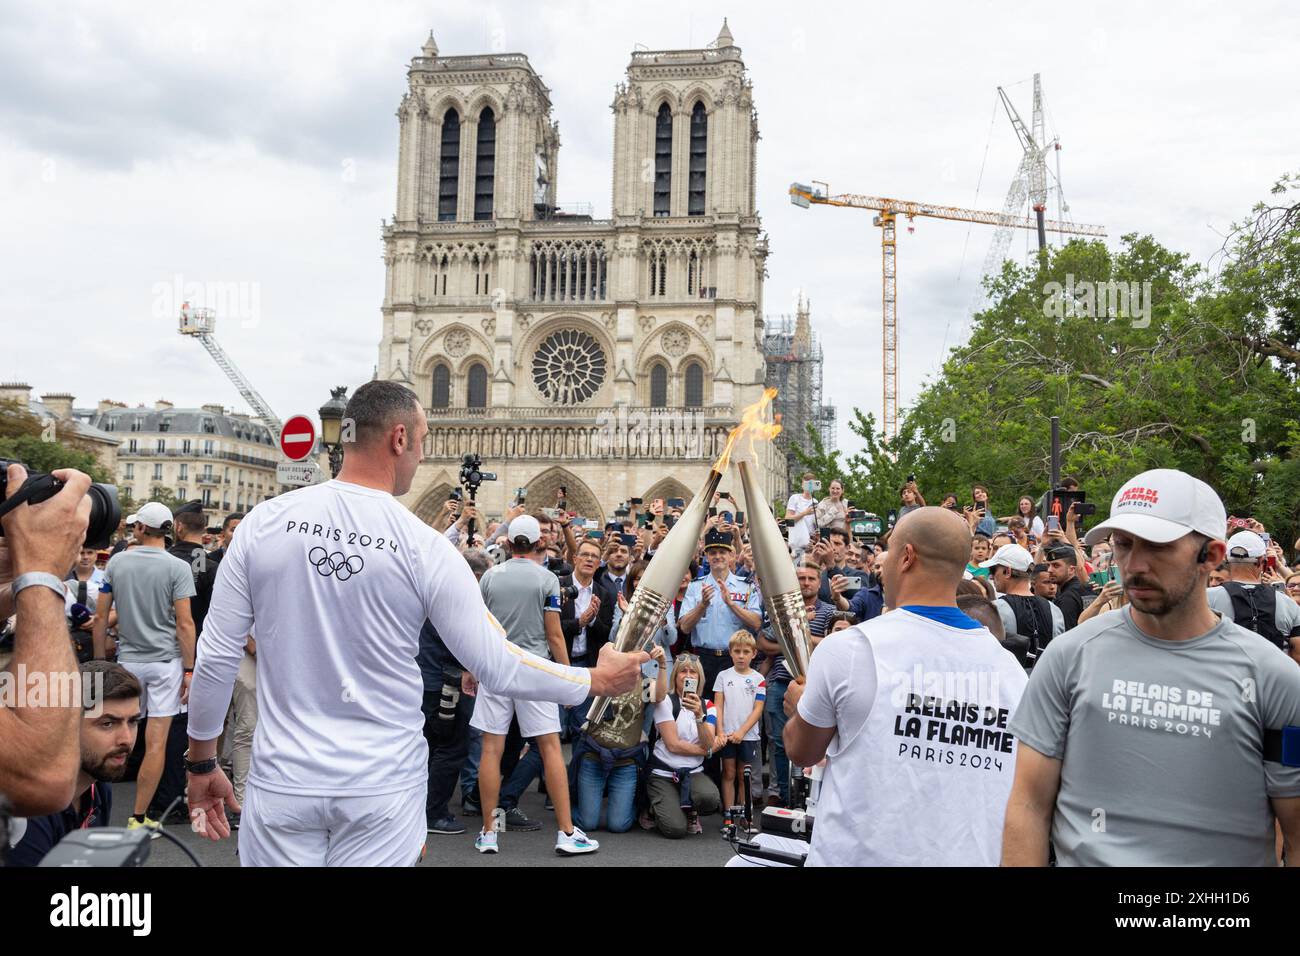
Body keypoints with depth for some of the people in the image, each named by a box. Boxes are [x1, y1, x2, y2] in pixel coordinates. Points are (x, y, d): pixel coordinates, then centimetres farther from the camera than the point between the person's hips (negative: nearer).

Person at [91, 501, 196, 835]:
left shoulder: (117, 562, 0)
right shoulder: (177, 567, -10)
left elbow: (101, 617, 2)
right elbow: (184, 624, -13)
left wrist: (99, 661, 13)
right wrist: (189, 670, -7)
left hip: (128, 659, 4)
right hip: (166, 661, -3)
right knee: (156, 743, 1)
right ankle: (138, 818, 3)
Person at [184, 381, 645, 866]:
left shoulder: (263, 522, -6)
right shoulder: (425, 547, -13)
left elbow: (216, 657, -2)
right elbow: (496, 667, -9)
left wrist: (201, 761, 13)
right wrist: (598, 679, 5)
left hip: (284, 780, 2)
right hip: (384, 788, -1)